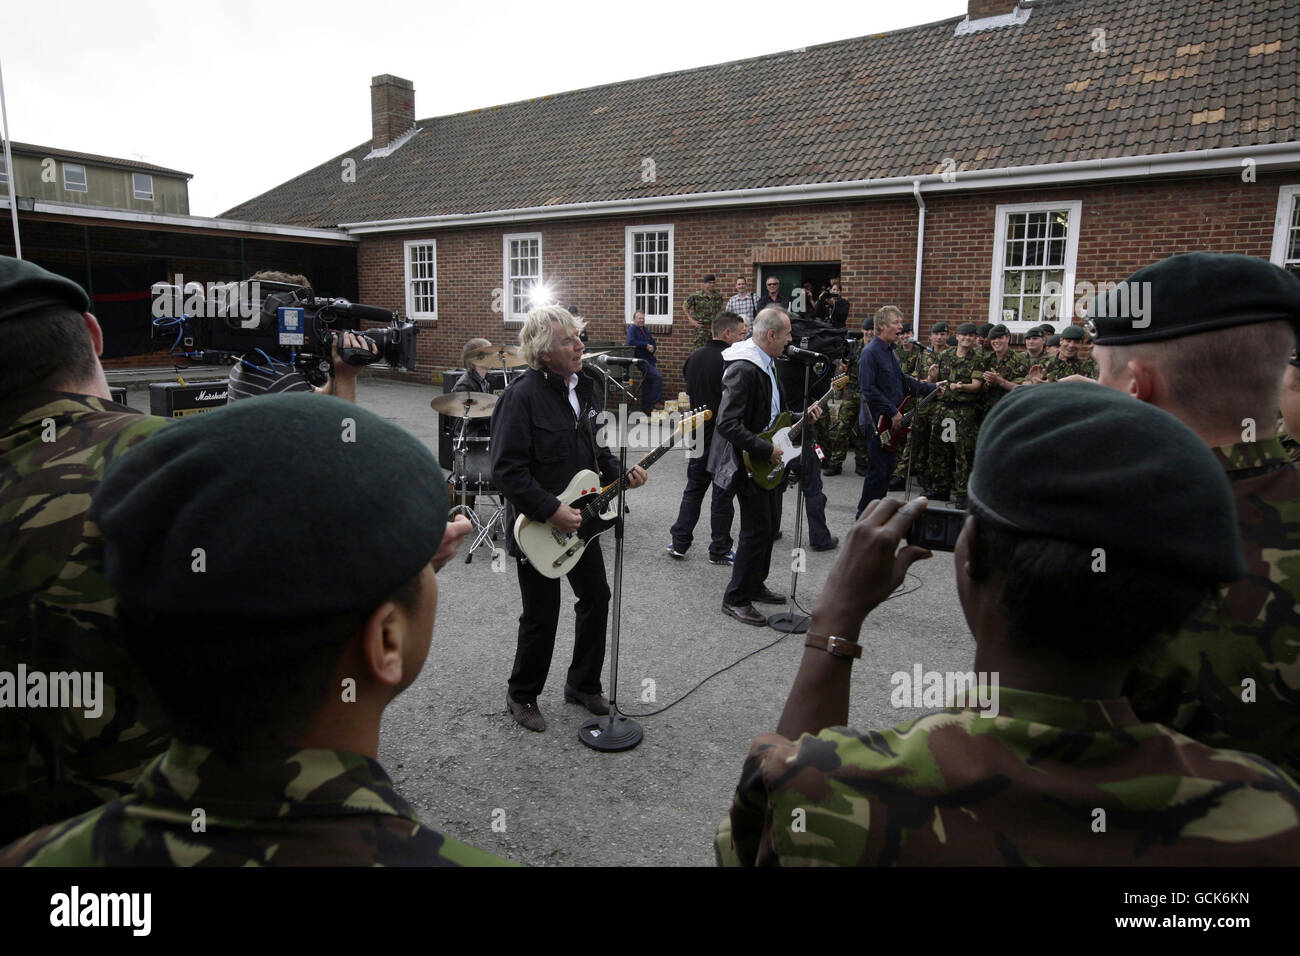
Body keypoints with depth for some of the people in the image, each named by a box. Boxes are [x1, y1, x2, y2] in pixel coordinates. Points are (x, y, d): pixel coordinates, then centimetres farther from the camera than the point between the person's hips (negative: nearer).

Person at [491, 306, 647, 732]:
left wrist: (619, 474, 0)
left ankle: (583, 685, 34)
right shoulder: (523, 395, -20)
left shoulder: (584, 385, 5)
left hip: (579, 518, 8)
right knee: (541, 617, 3)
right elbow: (506, 469, -24)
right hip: (537, 526, -8)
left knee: (596, 598, 15)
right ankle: (521, 696, 26)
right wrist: (551, 511, -26)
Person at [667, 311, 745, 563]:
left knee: (694, 488, 17)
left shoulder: (694, 357, 5)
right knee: (723, 494, 5)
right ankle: (719, 550, 14)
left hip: (698, 434, 7)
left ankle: (679, 542, 18)